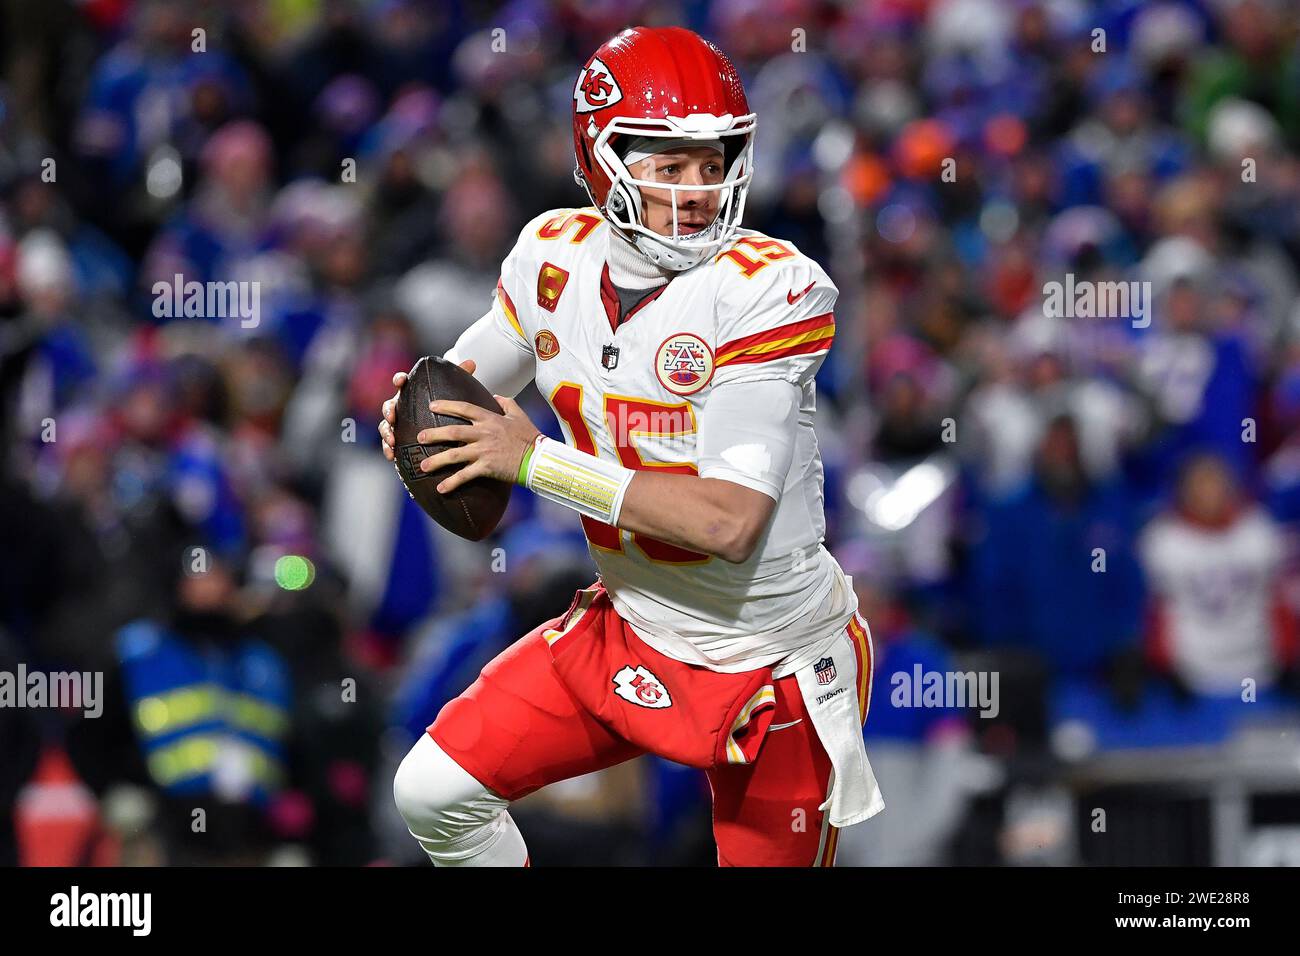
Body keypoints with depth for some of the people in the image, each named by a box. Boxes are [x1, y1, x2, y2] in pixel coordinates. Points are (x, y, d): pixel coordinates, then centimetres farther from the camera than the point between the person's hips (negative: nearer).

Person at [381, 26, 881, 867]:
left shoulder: (768, 289, -23)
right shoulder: (556, 256, -5)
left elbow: (730, 520, -29)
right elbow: (469, 378, 15)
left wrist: (536, 463, -27)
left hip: (775, 664, -5)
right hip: (632, 631, 5)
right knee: (437, 790, -4)